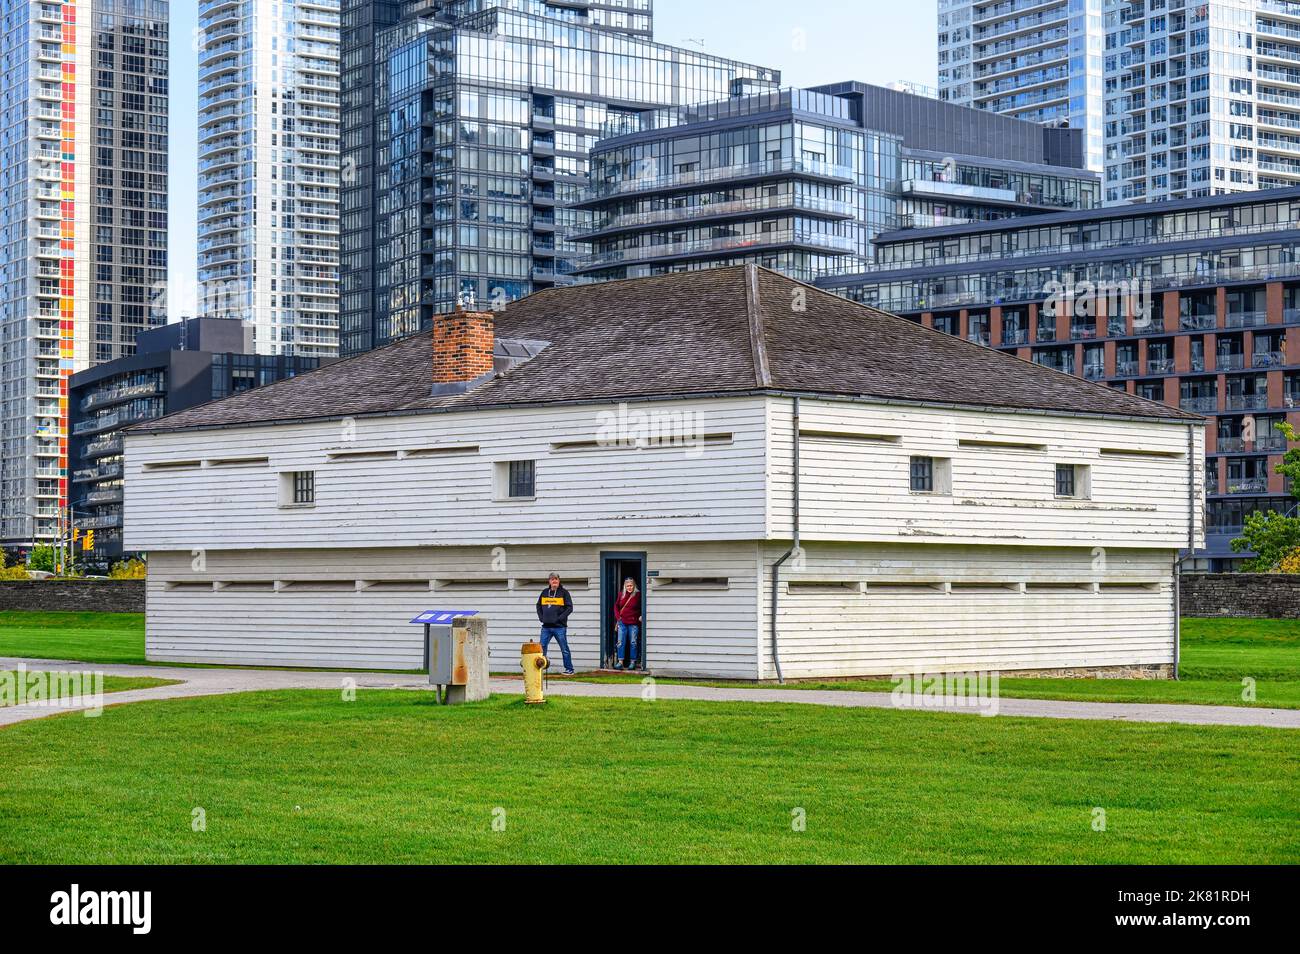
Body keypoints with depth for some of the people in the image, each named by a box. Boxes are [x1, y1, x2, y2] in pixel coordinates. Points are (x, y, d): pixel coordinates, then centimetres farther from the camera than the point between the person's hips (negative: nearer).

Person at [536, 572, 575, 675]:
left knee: (564, 649, 0)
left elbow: (569, 608, -5)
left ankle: (569, 669, 6)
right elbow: (538, 606, 21)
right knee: (542, 648, 3)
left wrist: (560, 618, -13)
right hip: (546, 626, 4)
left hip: (559, 627, -4)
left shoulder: (564, 592, -1)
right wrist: (541, 617, 7)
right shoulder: (544, 592, 11)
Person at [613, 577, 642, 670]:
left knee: (633, 643, 3)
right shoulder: (621, 594, 5)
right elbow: (616, 606, 14)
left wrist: (641, 616, -9)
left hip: (633, 623, -3)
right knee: (621, 642, 0)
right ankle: (620, 662, 2)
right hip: (622, 622, 3)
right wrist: (618, 616, 3)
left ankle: (632, 662, 10)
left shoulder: (638, 595, -4)